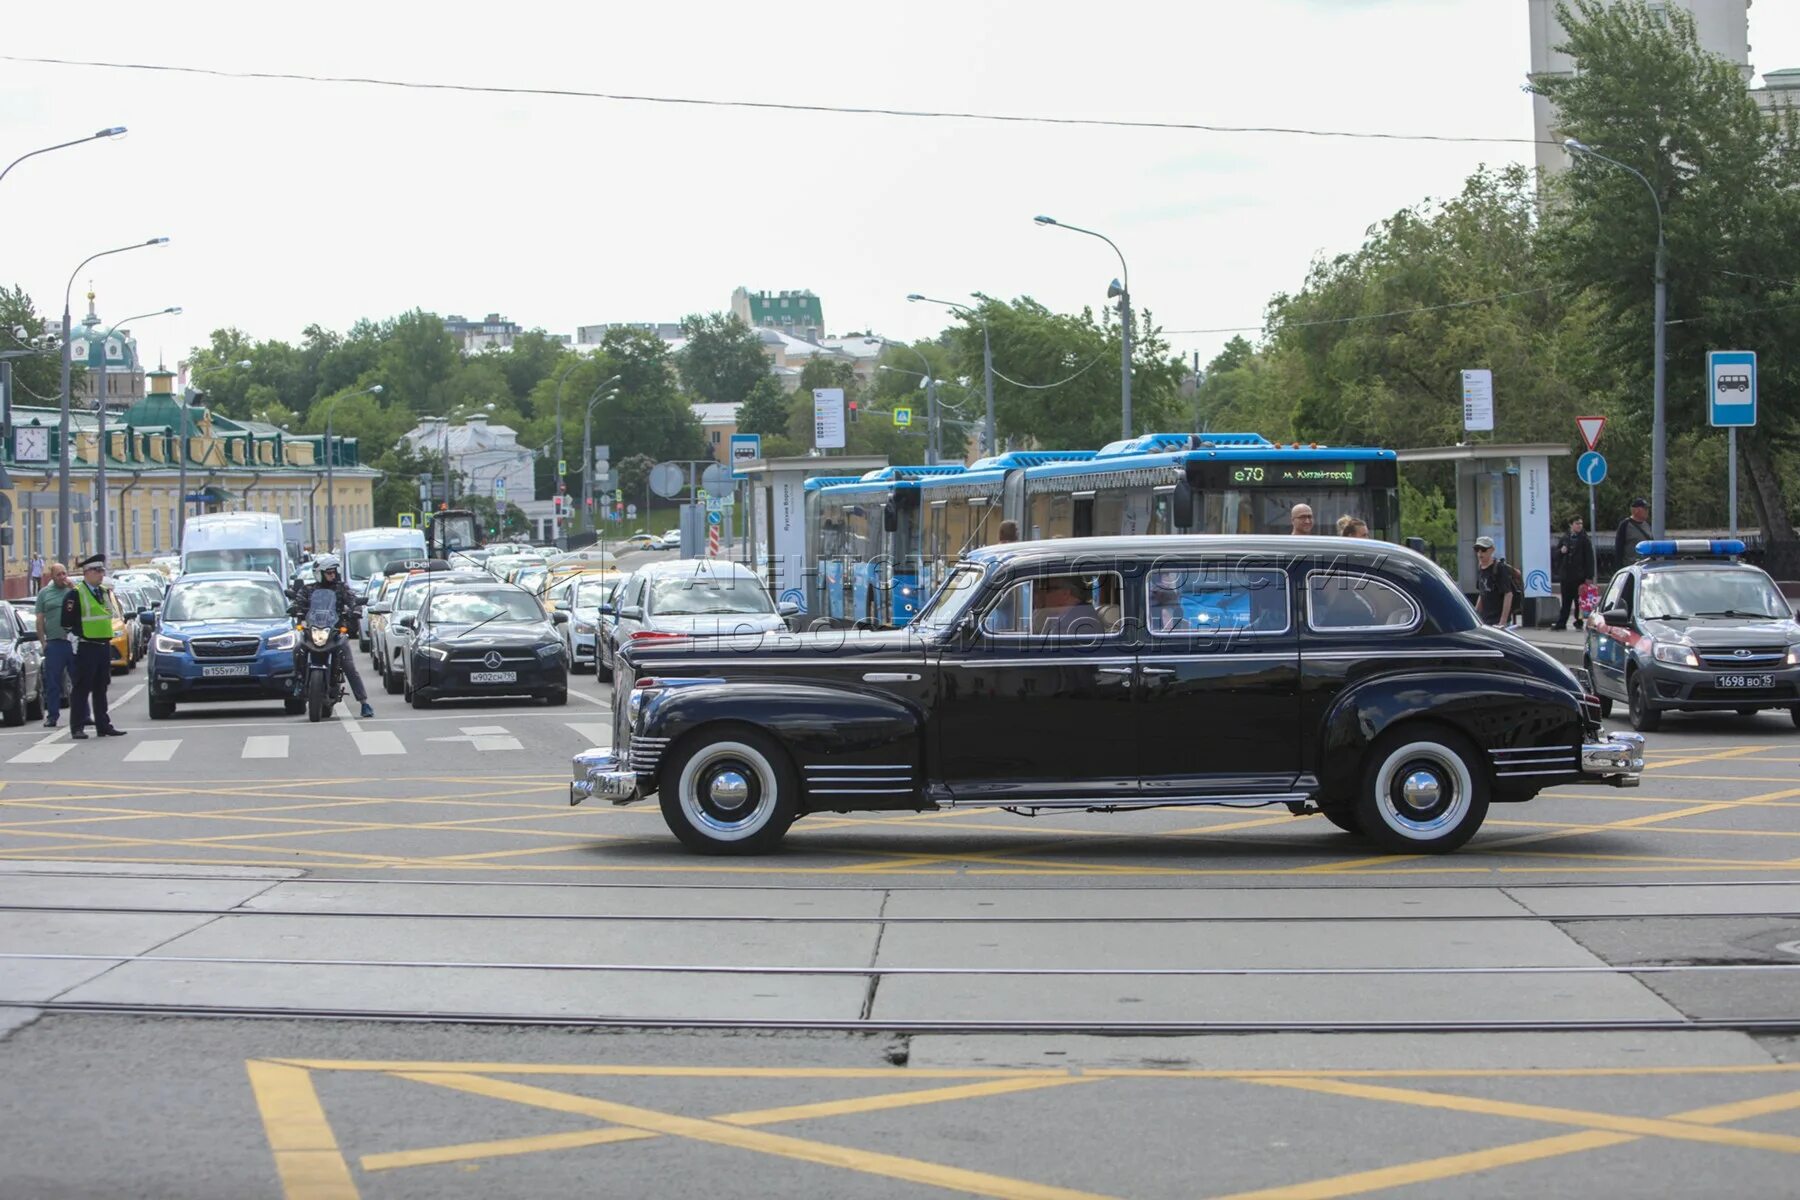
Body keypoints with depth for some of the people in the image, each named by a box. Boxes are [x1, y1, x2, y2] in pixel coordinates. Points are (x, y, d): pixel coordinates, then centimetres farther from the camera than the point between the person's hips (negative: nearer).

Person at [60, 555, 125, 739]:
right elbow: (67, 622, -12)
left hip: (104, 646, 7)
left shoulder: (105, 592, 13)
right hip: (86, 648, -7)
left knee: (101, 689, 11)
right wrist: (80, 634, -6)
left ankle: (104, 725, 14)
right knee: (82, 689, -4)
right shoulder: (75, 594, -10)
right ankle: (77, 728, -1)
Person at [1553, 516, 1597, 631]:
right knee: (1566, 600, 8)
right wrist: (1561, 551, -8)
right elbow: (1557, 553, 17)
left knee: (1579, 600, 3)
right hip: (1566, 575, 4)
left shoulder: (1585, 539, -4)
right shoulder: (1565, 538, 8)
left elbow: (1589, 559, -6)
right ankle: (1561, 623, 10)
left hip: (1579, 576, -4)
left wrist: (1589, 577, -12)